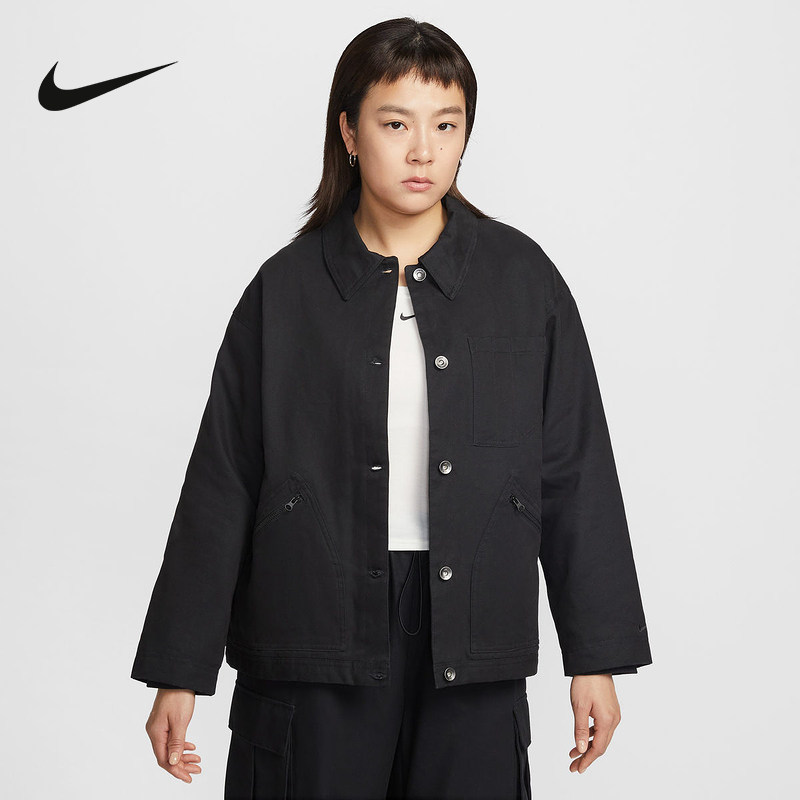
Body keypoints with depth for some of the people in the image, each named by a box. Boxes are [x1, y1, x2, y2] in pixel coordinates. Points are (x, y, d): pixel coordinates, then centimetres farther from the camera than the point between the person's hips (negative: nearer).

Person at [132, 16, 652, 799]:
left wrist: (596, 655, 3)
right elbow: (221, 485, 2)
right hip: (315, 648, 0)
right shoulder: (288, 287, 1)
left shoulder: (522, 278, 3)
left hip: (471, 646, 1)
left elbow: (576, 476, 5)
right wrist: (180, 670, 1)